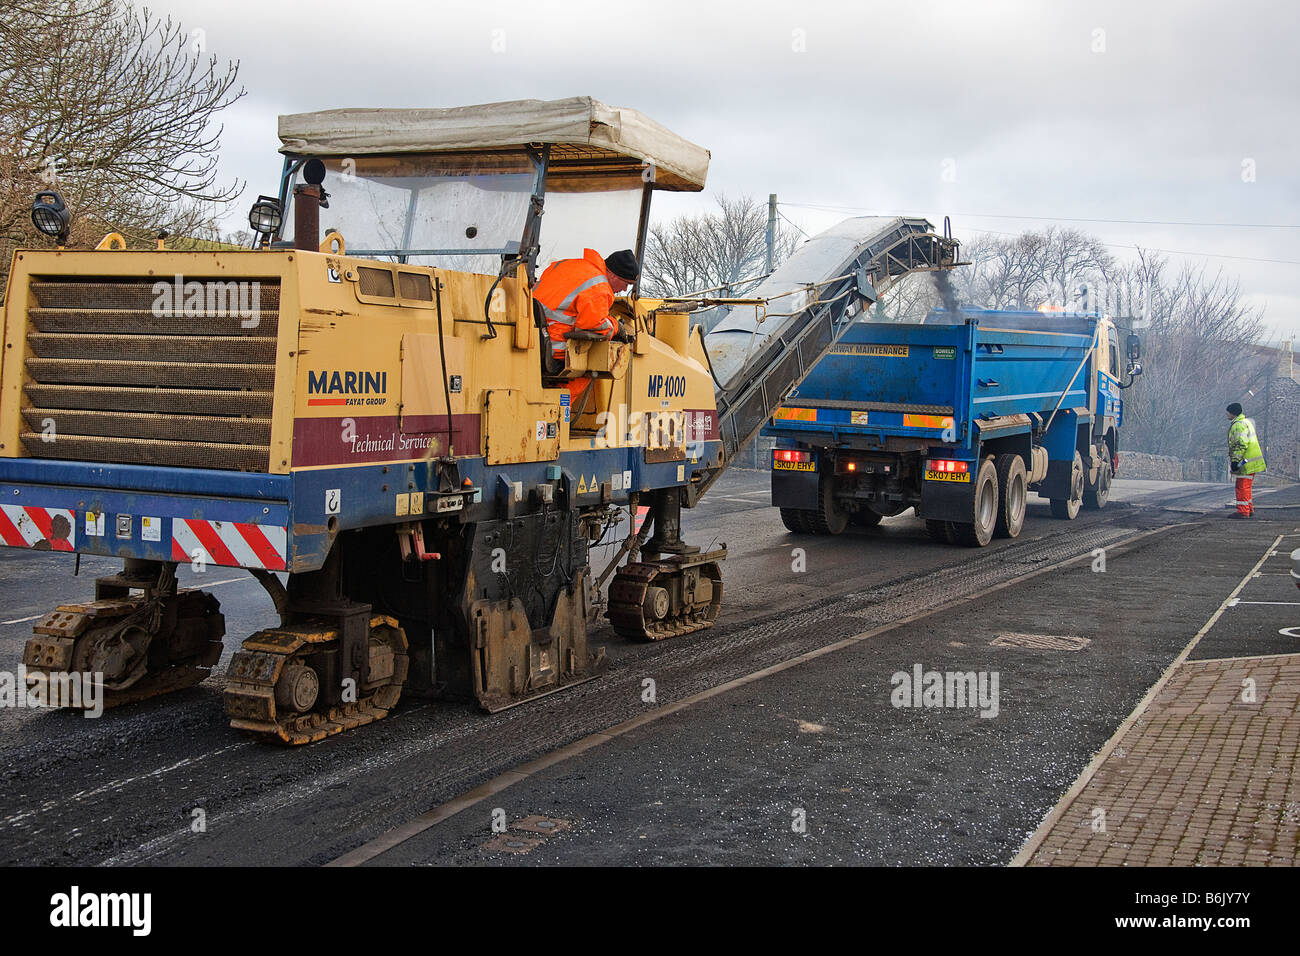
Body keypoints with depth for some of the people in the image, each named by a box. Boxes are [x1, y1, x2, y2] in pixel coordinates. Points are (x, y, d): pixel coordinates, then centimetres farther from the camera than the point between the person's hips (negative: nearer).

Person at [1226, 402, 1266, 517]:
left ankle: (1243, 511, -8)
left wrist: (1235, 460, -22)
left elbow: (1241, 444, -23)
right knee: (1245, 487, 16)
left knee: (1242, 487, -8)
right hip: (1249, 462, 11)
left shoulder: (1239, 425, -15)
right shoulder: (1246, 422, 20)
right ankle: (1250, 510, 20)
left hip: (1247, 462, -11)